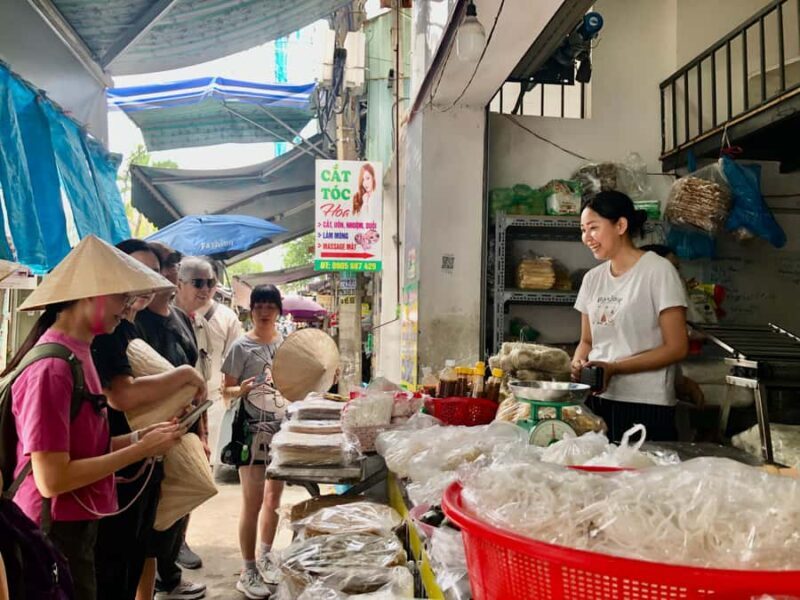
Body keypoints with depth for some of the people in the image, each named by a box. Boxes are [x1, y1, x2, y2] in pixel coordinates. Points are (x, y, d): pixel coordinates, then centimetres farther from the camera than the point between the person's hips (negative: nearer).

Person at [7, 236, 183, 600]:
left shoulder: (77, 354, 5)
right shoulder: (52, 367, -23)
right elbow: (51, 479, -25)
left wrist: (138, 438, -2)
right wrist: (141, 449, -19)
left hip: (79, 525, 9)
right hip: (56, 533, -9)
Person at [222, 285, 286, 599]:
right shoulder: (242, 346, -10)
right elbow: (226, 392, -9)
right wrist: (242, 390, -29)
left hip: (282, 426, 5)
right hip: (252, 429, -5)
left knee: (274, 499, 15)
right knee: (253, 503, -1)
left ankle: (264, 559, 33)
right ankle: (248, 572, 13)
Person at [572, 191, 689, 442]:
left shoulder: (658, 270, -7)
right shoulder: (593, 278, 11)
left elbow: (676, 348, -9)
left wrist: (614, 367, -17)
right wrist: (578, 364, -5)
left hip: (645, 405, -5)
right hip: (597, 400, 5)